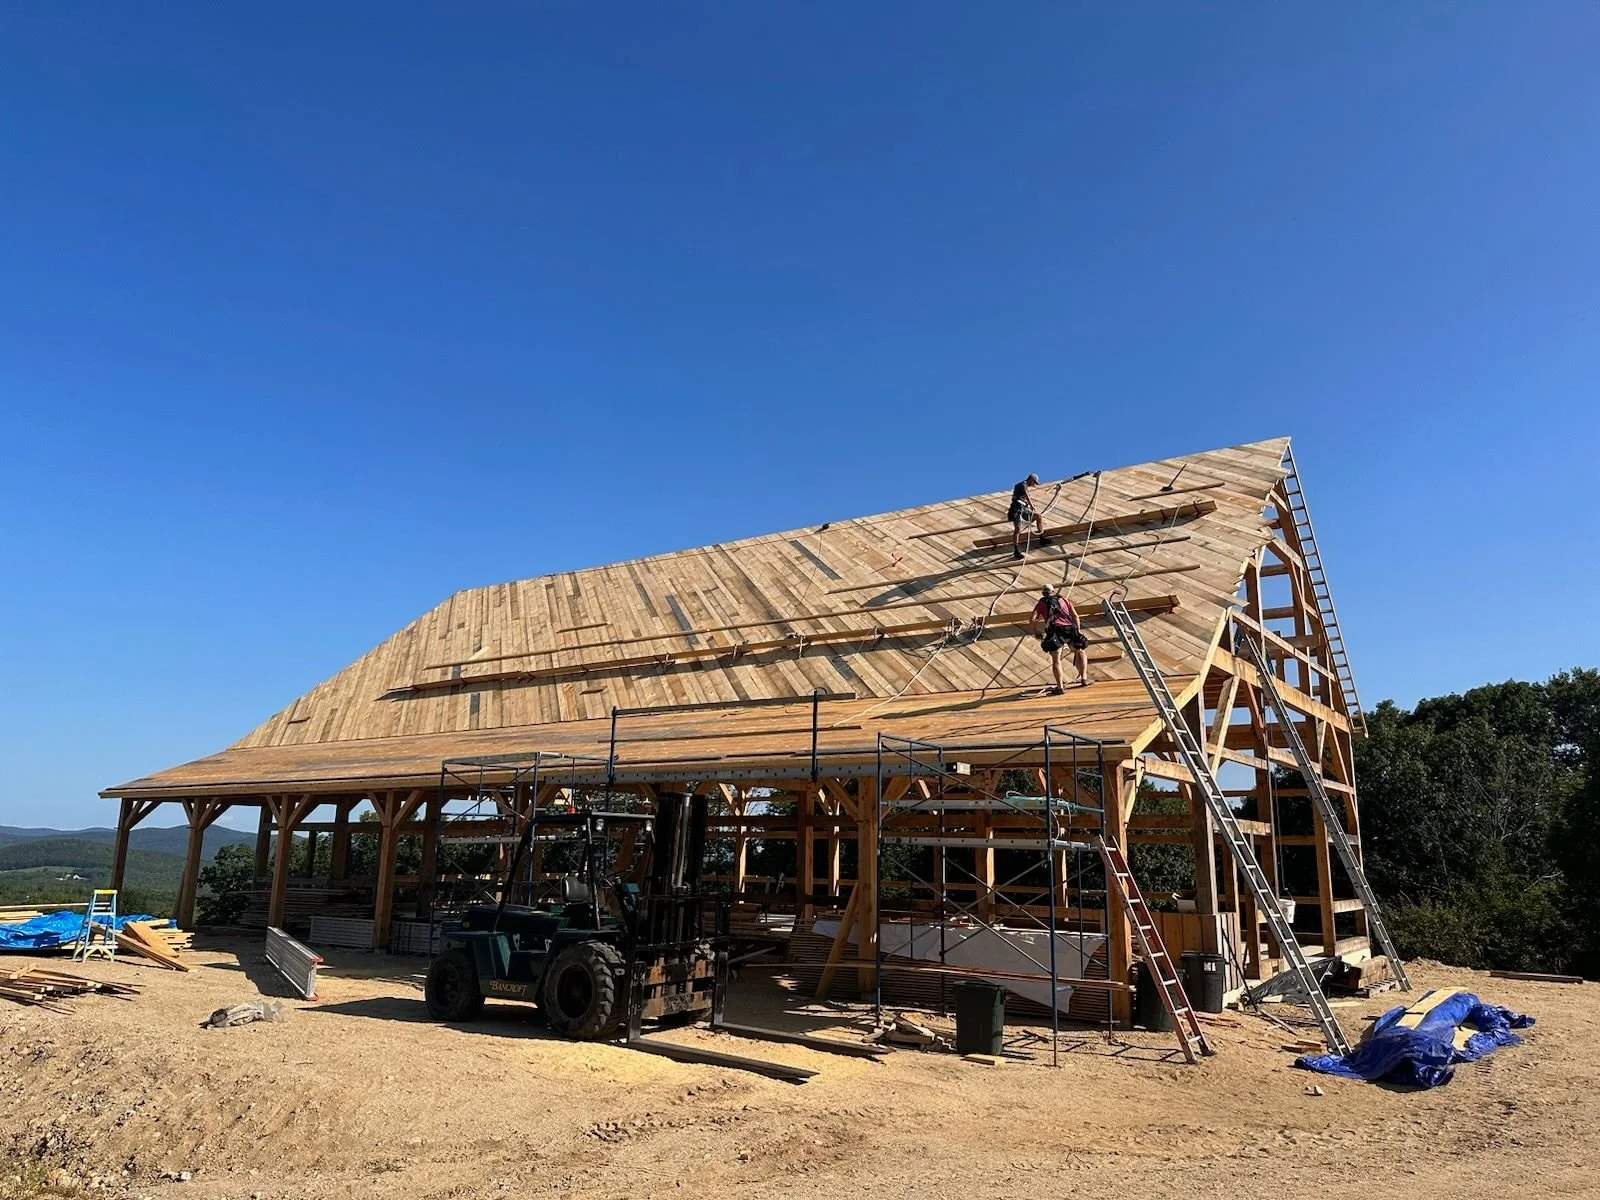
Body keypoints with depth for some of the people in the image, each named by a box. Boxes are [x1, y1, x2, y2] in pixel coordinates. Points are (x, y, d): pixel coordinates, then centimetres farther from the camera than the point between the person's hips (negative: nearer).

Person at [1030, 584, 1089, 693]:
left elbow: (1032, 620, 7)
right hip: (1070, 628, 2)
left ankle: (1060, 687, -10)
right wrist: (1078, 631, 19)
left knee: (1056, 660, 4)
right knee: (1081, 652, 25)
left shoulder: (1041, 603, 21)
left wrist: (1035, 634, 18)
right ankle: (1084, 678, 18)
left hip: (1055, 630, -2)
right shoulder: (1064, 599, 27)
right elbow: (1075, 616, 17)